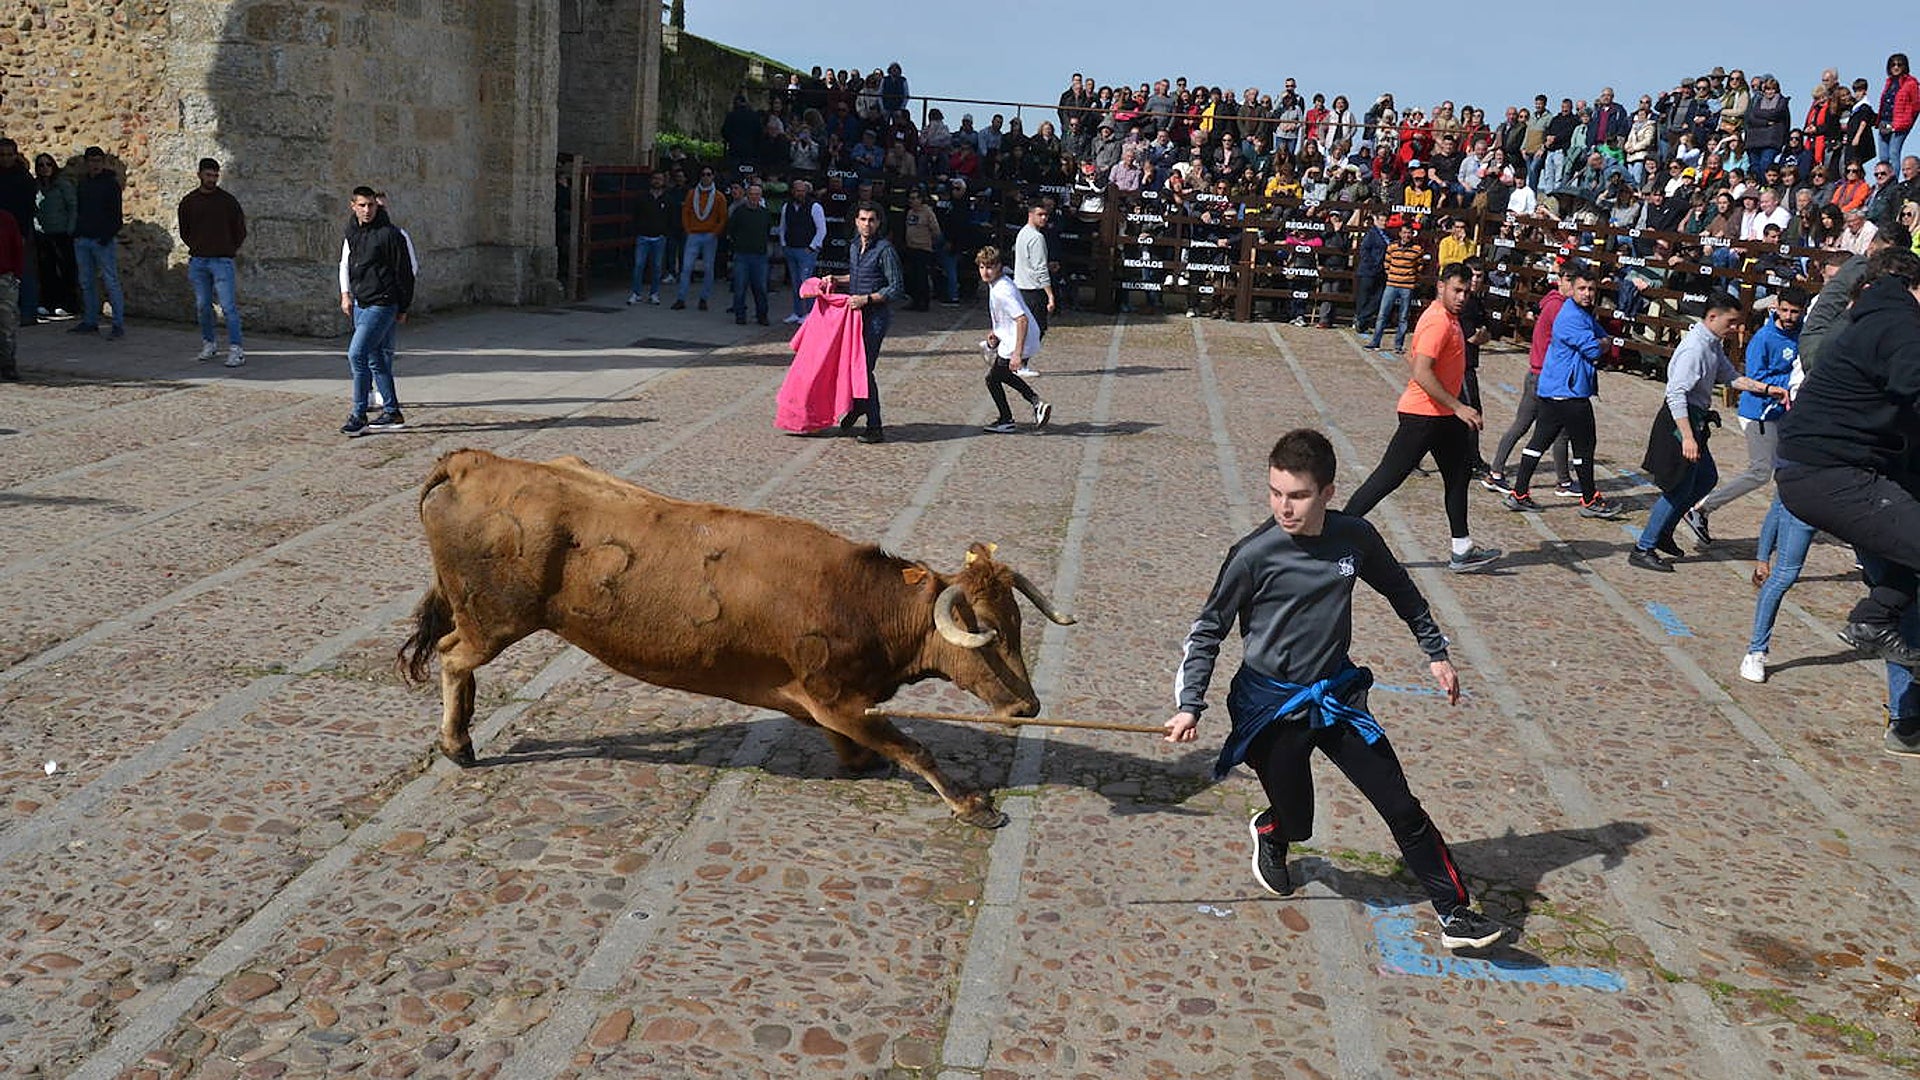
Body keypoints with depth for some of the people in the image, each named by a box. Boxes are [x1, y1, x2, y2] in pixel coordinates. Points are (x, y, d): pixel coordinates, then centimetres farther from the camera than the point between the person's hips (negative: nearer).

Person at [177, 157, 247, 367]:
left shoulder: (227, 200, 0)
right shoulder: (189, 202, 8)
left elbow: (240, 230, 8)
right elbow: (184, 231, 20)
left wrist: (229, 250, 7)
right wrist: (196, 248, 12)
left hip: (222, 261, -3)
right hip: (198, 261, 3)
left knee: (228, 306, -11)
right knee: (202, 306, 8)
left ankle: (236, 350, -13)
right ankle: (208, 344, 21)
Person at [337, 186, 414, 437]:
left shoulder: (390, 234, -10)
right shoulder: (352, 233, 11)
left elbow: (405, 271, -7)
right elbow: (345, 264, 24)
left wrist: (403, 307, -5)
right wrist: (346, 294, 13)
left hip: (382, 304, -8)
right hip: (360, 304, 8)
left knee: (356, 354, -15)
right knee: (375, 360, 11)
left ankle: (359, 415, -9)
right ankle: (393, 413, 20)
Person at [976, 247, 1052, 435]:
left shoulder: (1001, 292, -26)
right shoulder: (997, 282, 5)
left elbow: (1022, 319, -32)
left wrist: (1017, 353, -32)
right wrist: (997, 333, 18)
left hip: (1017, 343, -10)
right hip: (1010, 338, 10)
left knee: (992, 379, 7)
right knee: (1002, 374, 28)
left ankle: (1006, 422, 21)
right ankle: (1036, 403, 22)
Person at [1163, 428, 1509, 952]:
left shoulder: (1355, 537, -7)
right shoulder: (1254, 555, -18)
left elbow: (1401, 590, 13)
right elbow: (1208, 631, -9)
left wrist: (1435, 651, 14)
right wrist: (1190, 705, -15)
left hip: (1338, 695, 3)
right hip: (1271, 707, -3)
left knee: (1402, 808, 1)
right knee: (1296, 821, 9)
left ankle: (1455, 914, 12)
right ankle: (1269, 833, 47)